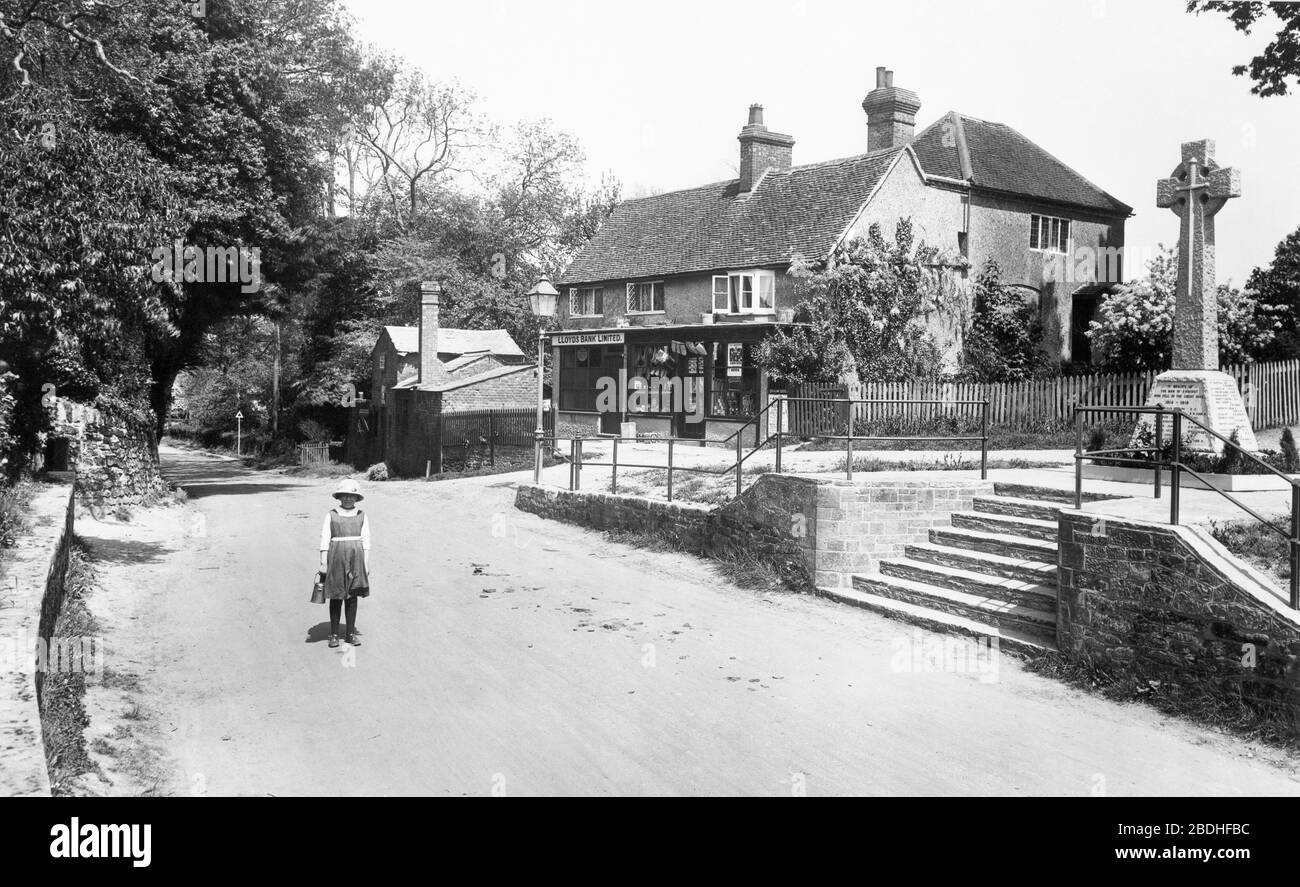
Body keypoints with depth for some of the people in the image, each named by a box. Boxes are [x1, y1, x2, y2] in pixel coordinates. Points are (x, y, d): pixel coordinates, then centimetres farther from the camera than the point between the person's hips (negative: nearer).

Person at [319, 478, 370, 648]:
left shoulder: (362, 516, 7)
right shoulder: (331, 514, 2)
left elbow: (366, 541, 7)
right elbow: (324, 539, 1)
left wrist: (366, 563, 3)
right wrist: (323, 563, -3)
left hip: (355, 557, 1)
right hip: (336, 557, -1)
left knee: (352, 596, 6)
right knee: (336, 596, 3)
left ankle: (351, 633, 15)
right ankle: (334, 634, 12)